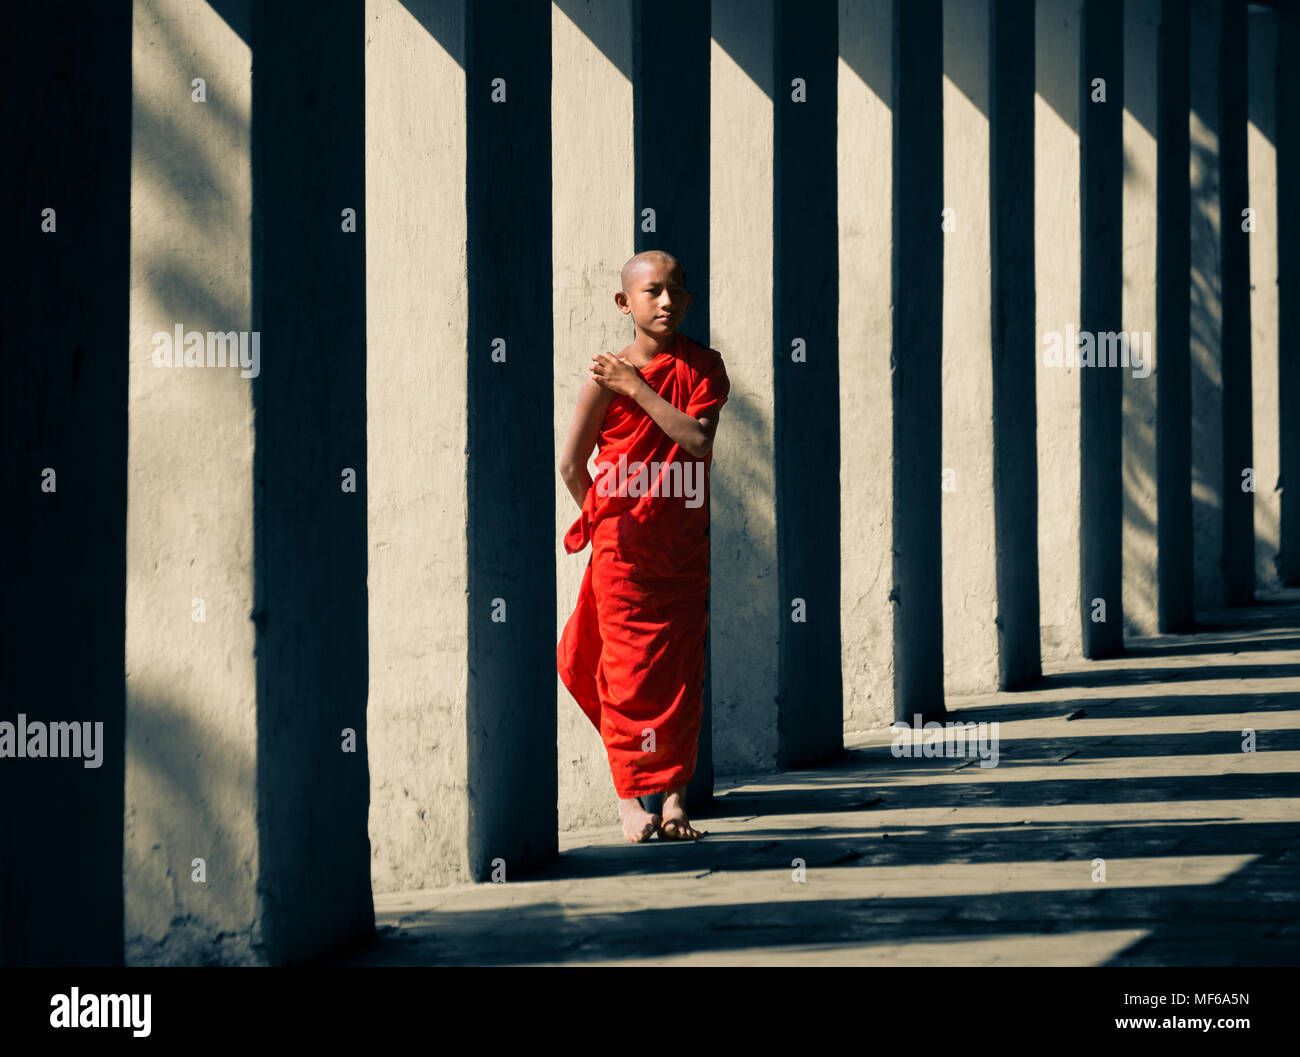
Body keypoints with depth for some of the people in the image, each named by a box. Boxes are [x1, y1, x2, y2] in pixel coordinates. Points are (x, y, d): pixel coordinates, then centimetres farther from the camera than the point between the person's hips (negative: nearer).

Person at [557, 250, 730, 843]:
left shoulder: (703, 368, 1)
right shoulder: (606, 377, -7)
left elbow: (698, 441, -15)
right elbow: (571, 465, -4)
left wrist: (639, 390, -17)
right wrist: (606, 519, 4)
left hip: (685, 544, 3)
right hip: (624, 548, -2)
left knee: (681, 671, 3)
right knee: (629, 670, -2)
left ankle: (675, 797, 11)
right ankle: (630, 800, 5)